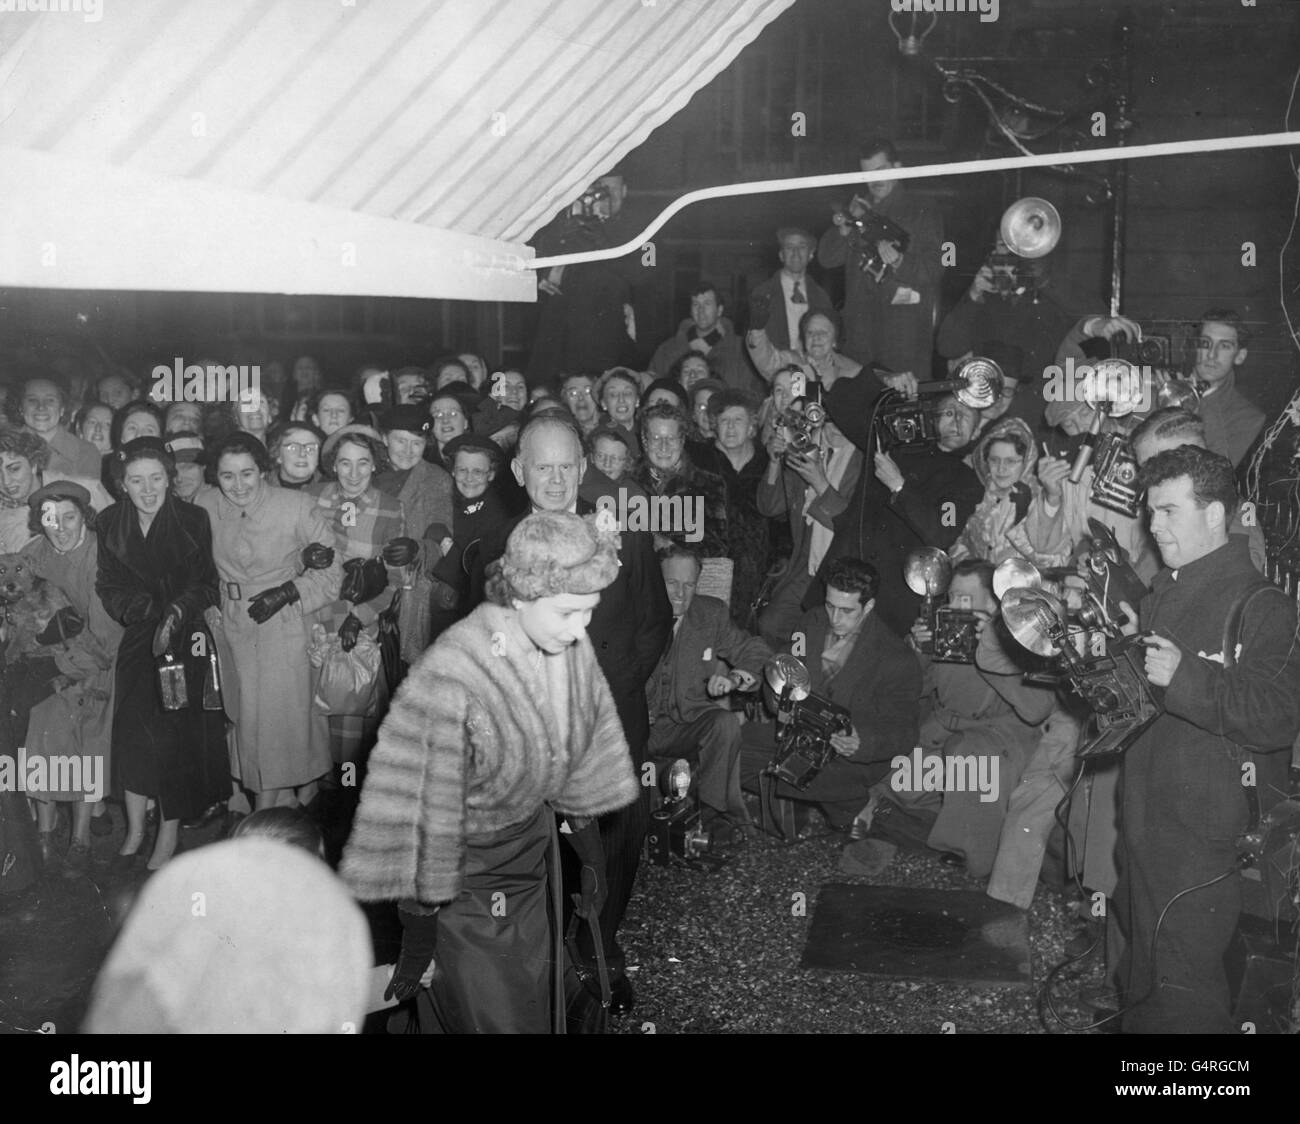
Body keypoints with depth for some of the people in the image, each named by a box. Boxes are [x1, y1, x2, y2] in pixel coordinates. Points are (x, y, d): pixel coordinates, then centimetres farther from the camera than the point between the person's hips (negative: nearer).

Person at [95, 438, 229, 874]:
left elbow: (207, 585, -5)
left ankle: (168, 839, 9)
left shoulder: (193, 521, -8)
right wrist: (145, 609, -15)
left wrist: (178, 611, -22)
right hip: (136, 642, 2)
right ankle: (135, 833, 16)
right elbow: (109, 588, 3)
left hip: (185, 641, -2)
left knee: (179, 736, -4)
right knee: (133, 734, -1)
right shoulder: (110, 524, 0)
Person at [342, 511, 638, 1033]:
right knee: (496, 1016, 8)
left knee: (540, 1003, 23)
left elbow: (584, 756, 4)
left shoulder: (571, 645, -12)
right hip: (466, 867, -6)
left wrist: (590, 853, 11)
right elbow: (420, 807, -25)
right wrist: (418, 929, -18)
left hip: (534, 843, 6)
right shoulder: (450, 676, -32)